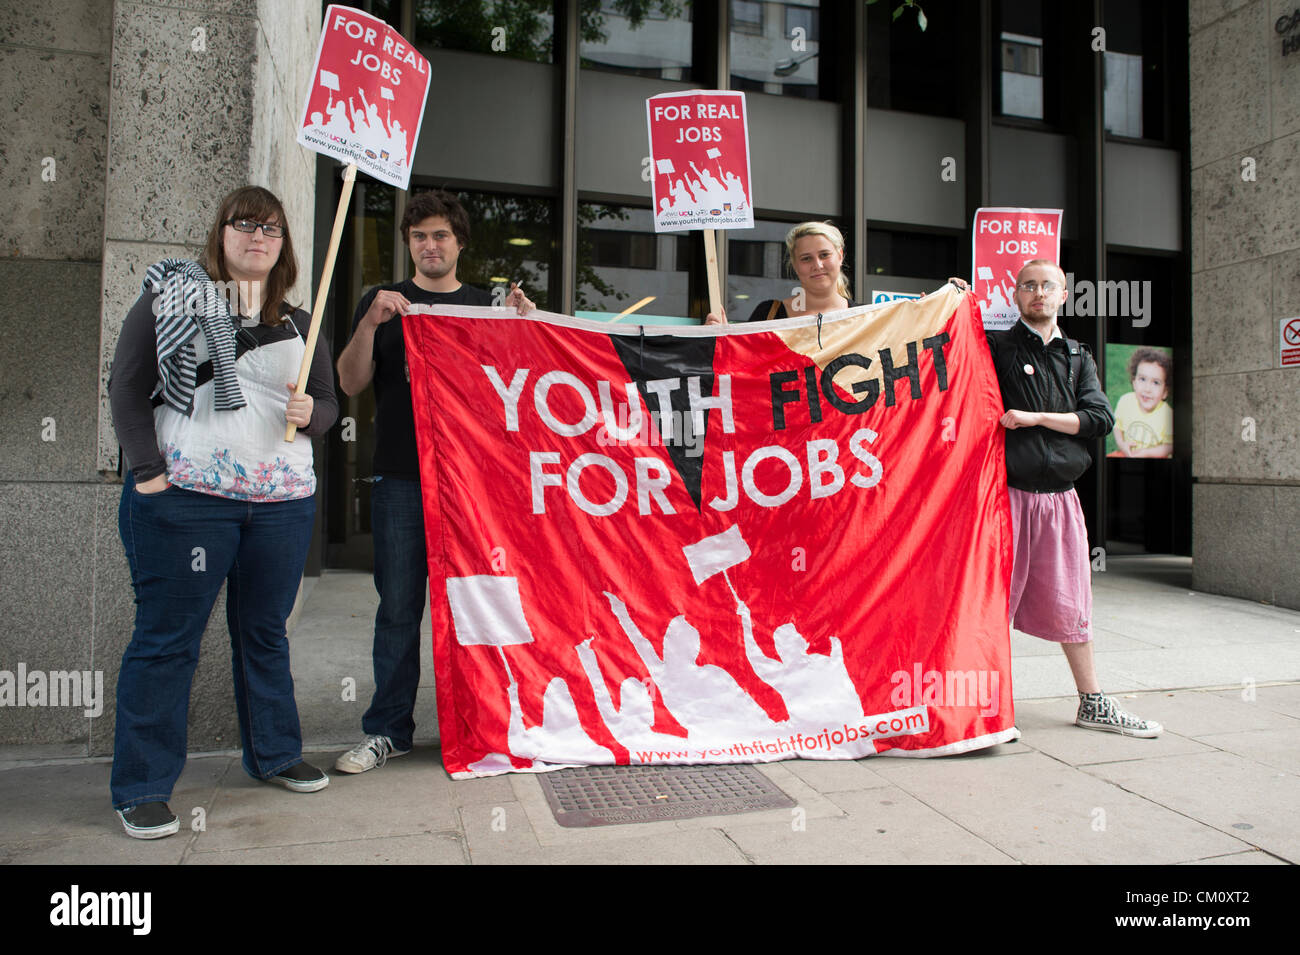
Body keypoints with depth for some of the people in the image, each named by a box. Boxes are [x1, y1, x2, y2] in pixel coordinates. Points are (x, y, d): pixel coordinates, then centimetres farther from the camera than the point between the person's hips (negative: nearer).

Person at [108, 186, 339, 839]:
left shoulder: (299, 325, 16)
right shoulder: (172, 296, 4)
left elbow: (328, 403, 17)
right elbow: (128, 388, 0)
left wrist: (310, 412, -7)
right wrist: (148, 470, -10)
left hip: (282, 502, 4)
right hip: (182, 496, -4)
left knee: (265, 632, 14)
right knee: (167, 638, 1)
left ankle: (275, 754, 29)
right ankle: (142, 788, 13)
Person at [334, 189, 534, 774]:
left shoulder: (485, 305, 14)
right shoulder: (382, 302, 11)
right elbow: (351, 383, 2)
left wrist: (519, 327, -5)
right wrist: (370, 322, -13)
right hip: (402, 479, -1)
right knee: (399, 606, 3)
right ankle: (388, 730, 14)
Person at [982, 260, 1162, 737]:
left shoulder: (1078, 357, 15)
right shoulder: (994, 347, 4)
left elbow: (1100, 418, 4)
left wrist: (1036, 417, -8)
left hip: (1060, 496, 4)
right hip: (1007, 492, -4)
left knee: (1069, 603, 13)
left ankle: (1092, 703, 25)